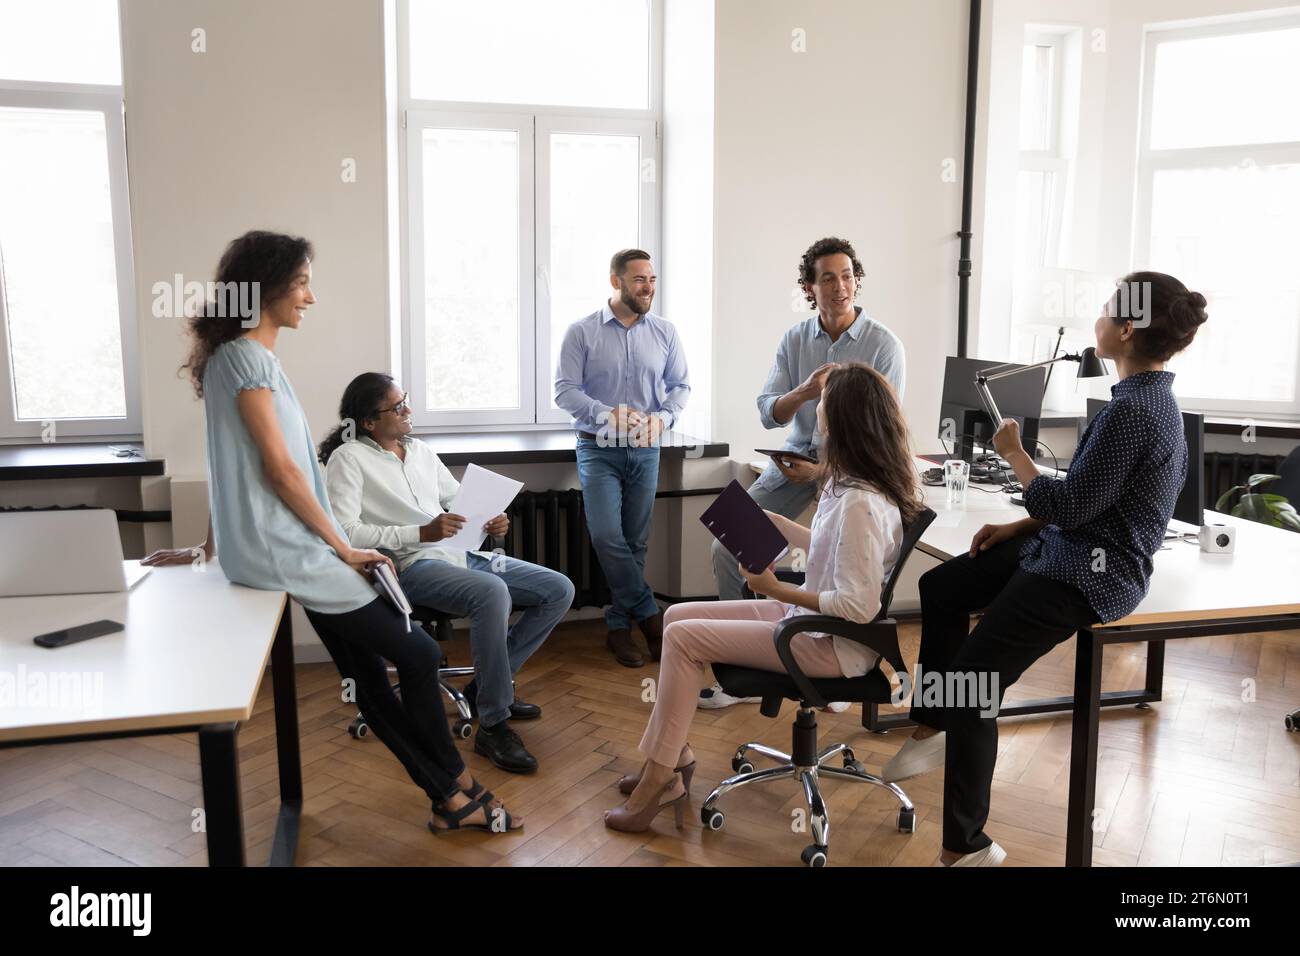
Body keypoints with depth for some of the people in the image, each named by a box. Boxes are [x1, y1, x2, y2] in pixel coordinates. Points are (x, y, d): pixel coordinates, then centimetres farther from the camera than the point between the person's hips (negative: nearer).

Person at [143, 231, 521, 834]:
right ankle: (456, 789, 11)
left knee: (368, 675, 8)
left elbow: (234, 466, 20)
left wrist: (211, 546, 25)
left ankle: (451, 800, 13)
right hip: (286, 549, -10)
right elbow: (278, 468, -17)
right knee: (417, 654, -4)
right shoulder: (247, 355, -14)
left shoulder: (242, 355, 16)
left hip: (284, 546, 10)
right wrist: (343, 546, -11)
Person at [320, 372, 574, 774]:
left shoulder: (420, 450, 21)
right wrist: (422, 533, -20)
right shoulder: (348, 459, -1)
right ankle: (492, 726, -25)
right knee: (492, 591, -37)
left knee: (560, 590, -3)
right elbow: (345, 533, -14)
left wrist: (490, 520, 2)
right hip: (413, 565, -8)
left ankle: (487, 685, 8)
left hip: (464, 554, 8)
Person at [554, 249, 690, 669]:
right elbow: (565, 389, -7)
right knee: (607, 536, -15)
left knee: (635, 542, 5)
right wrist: (607, 414, -22)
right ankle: (649, 614, 1)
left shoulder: (664, 331, 5)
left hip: (645, 450, 3)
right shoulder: (582, 332, -4)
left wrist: (664, 417, -12)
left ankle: (620, 626, 17)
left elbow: (679, 385, 8)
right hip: (598, 449, -2)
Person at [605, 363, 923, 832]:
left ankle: (662, 775, 0)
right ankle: (672, 757, 11)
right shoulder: (853, 483, 3)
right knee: (677, 615, 6)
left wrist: (776, 589, -22)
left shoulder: (862, 503, -27)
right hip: (812, 617, 10)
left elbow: (857, 606, -28)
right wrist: (773, 521, 20)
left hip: (832, 643, -10)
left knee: (682, 637, -13)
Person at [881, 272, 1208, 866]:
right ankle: (934, 729, 27)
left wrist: (1014, 453, -7)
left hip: (1091, 575, -11)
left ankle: (965, 846, 1)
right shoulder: (1148, 396, 8)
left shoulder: (1133, 410, -24)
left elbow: (1070, 507, -22)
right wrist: (1019, 527, 11)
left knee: (972, 682, -13)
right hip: (1073, 550, 11)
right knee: (940, 587, 19)